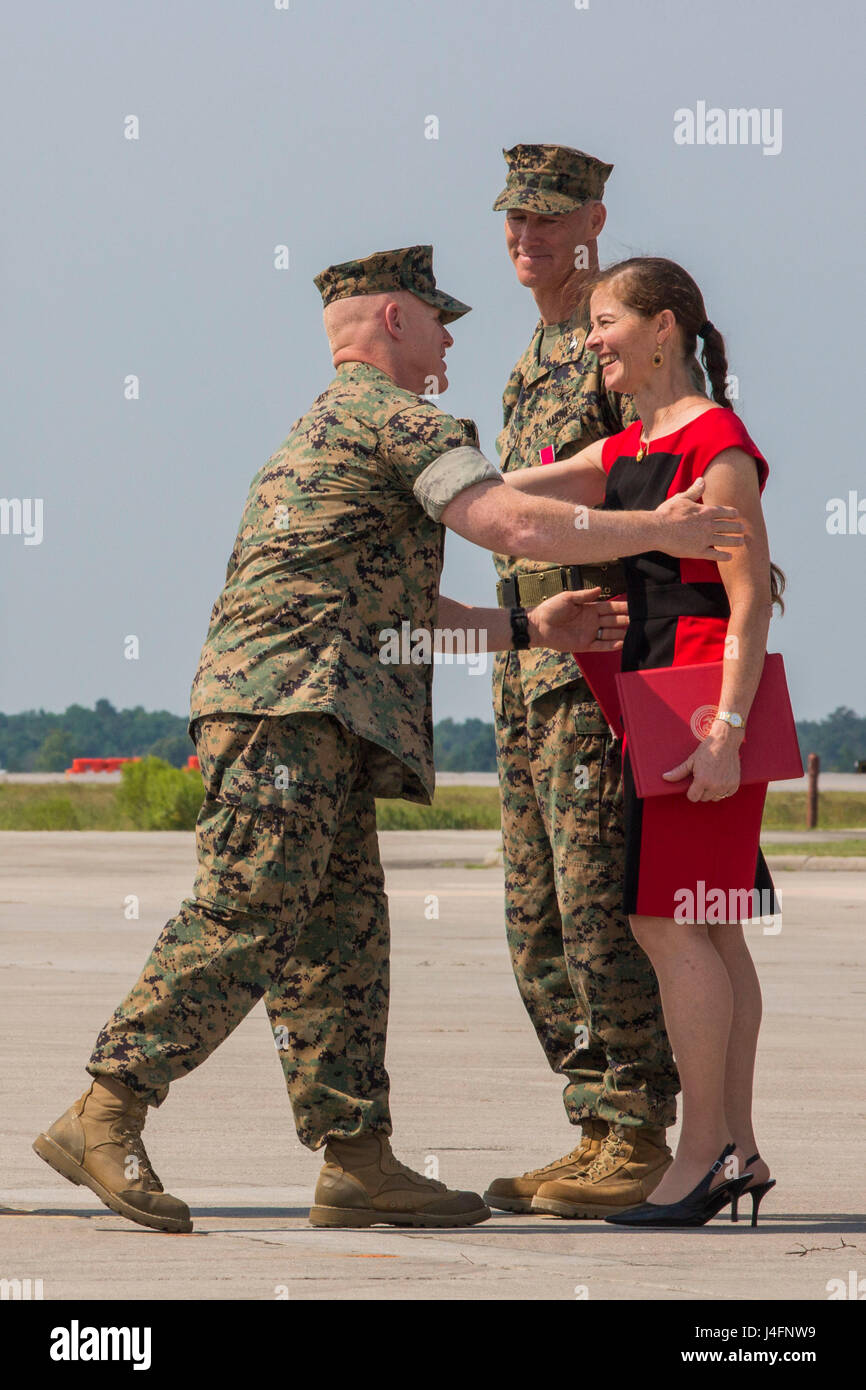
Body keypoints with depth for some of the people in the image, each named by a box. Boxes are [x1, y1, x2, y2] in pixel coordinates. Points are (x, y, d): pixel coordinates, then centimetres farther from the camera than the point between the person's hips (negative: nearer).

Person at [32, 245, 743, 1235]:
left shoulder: (327, 431, 32)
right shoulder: (394, 414, -1)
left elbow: (393, 613, 33)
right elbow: (517, 527, -11)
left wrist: (529, 629, 30)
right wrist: (660, 531, 0)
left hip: (318, 723, 11)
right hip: (288, 702, -11)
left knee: (342, 937, 4)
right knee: (249, 916, -17)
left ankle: (357, 1161, 0)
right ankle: (105, 1119, -20)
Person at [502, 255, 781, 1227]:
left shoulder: (717, 447, -11)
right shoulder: (627, 452, 17)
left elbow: (752, 600, -16)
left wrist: (725, 730, -22)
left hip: (703, 697, -9)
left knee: (669, 923, -11)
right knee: (706, 928, 8)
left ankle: (702, 1152, -10)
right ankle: (735, 1149, 11)